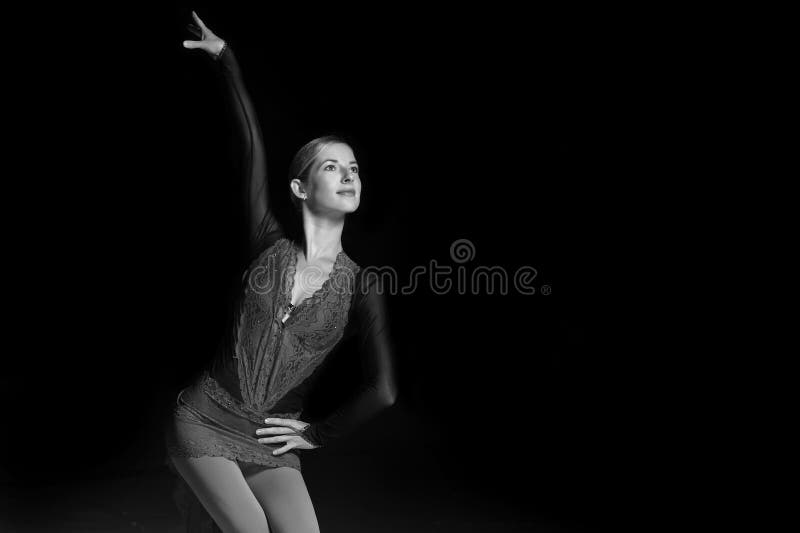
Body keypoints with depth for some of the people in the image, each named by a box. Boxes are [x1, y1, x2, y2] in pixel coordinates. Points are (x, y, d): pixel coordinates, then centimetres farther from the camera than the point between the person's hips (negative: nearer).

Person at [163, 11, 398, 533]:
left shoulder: (362, 288, -6)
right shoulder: (269, 245, -3)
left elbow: (383, 390, -13)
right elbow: (254, 147, -8)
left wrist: (319, 433, -5)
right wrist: (226, 57, -10)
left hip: (268, 445, 1)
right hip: (204, 423, -1)